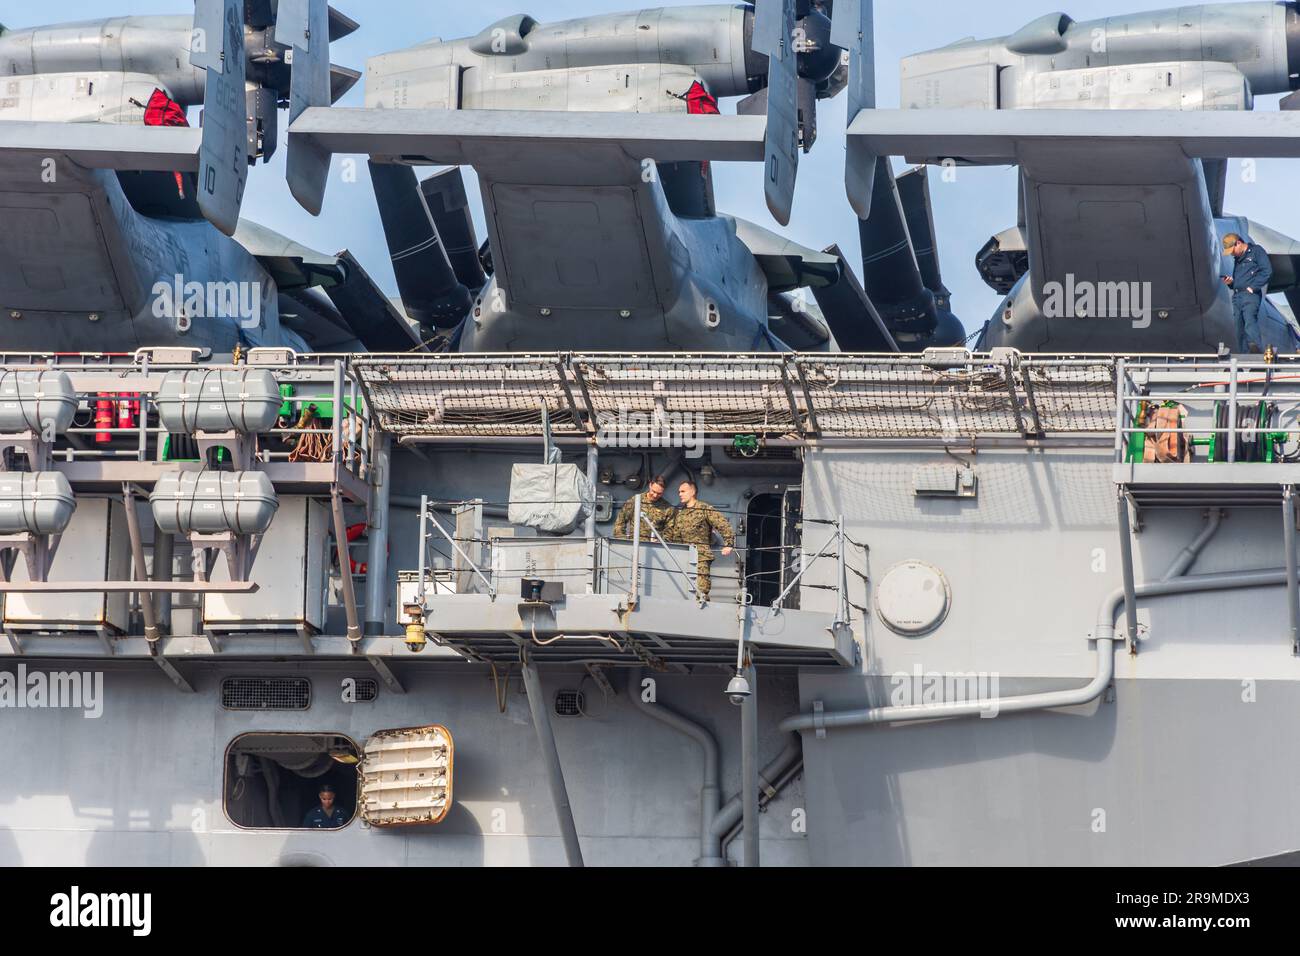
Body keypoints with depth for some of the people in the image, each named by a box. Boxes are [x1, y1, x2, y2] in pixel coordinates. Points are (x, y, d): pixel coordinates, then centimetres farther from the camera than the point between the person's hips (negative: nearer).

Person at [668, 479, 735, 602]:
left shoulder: (705, 509, -1)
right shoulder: (680, 513, 19)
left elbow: (723, 525, -6)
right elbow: (674, 535, 24)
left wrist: (728, 544, -14)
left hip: (701, 556, -6)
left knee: (701, 591, -15)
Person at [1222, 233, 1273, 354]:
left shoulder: (1256, 251, 2)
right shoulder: (1238, 258, 26)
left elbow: (1267, 272, -8)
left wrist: (1252, 287, -13)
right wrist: (1230, 282, 11)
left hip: (1250, 295, -8)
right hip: (1237, 296, 8)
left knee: (1250, 321, -28)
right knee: (1240, 330, 1)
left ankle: (1257, 349, -47)